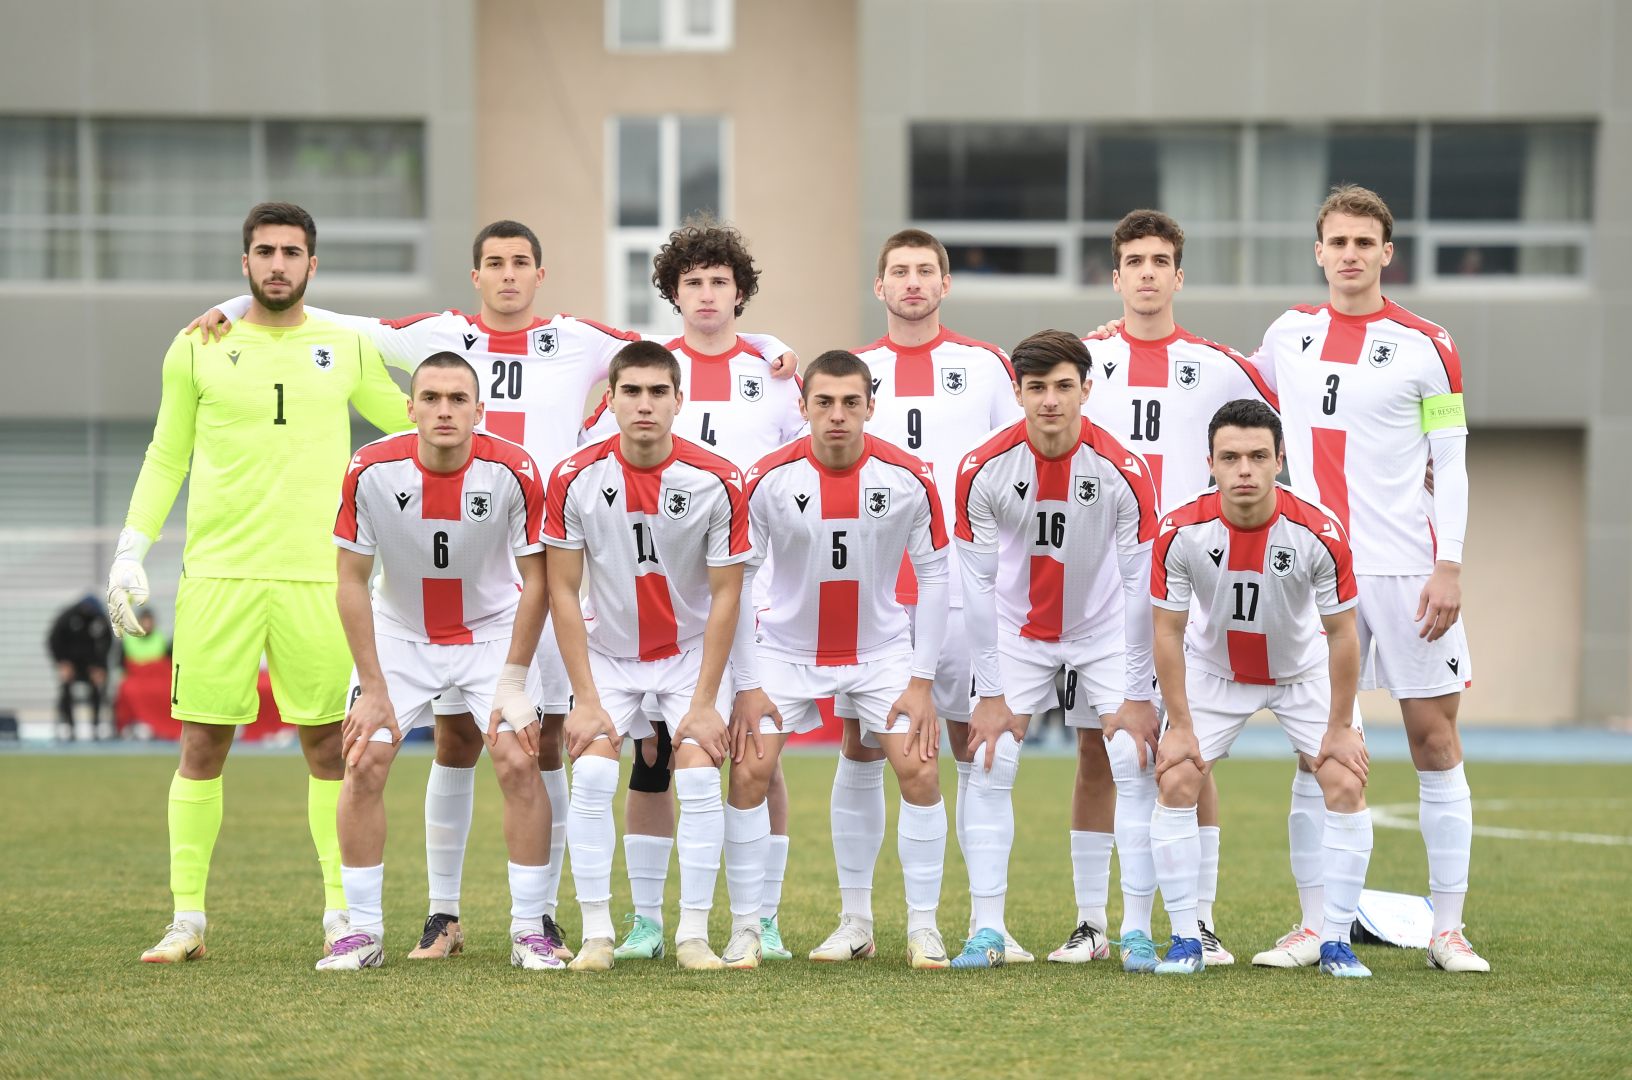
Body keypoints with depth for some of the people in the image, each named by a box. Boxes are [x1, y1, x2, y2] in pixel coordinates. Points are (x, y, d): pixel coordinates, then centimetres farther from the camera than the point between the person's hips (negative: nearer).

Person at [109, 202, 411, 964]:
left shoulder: (348, 349, 8)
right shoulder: (199, 349, 6)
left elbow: (411, 426, 24)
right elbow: (166, 457, 12)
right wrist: (131, 550, 5)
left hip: (318, 575, 1)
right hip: (218, 572, -1)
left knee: (328, 741, 1)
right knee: (202, 741, -1)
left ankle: (341, 911, 9)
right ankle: (187, 918, 5)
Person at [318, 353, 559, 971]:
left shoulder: (513, 473, -23)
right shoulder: (371, 471, -21)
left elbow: (535, 579, -12)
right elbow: (352, 581, -12)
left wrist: (514, 682, -14)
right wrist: (373, 687, -14)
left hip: (494, 633, -1)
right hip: (400, 635, 1)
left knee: (518, 765, -13)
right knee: (363, 765, -9)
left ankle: (529, 931, -3)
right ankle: (364, 932, 1)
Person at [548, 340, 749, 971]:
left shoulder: (717, 482, -16)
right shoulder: (575, 479, -15)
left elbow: (725, 595, -10)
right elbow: (563, 591, -9)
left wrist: (704, 702, -13)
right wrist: (586, 699, -13)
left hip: (691, 652, 0)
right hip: (607, 652, 1)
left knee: (699, 779, -14)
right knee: (591, 777, -15)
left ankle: (694, 935, -4)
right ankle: (596, 935, -6)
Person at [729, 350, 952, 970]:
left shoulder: (908, 479, -14)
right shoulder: (768, 479, -16)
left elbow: (934, 576, -4)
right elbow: (736, 581, -8)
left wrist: (922, 681, -7)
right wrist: (747, 686, -10)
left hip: (882, 651, 0)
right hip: (787, 648, 0)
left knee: (919, 771, -11)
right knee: (749, 770, -12)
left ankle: (923, 929, 2)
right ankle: (745, 930, -1)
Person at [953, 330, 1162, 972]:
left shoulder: (1124, 472, -22)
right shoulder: (983, 470, -19)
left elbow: (1141, 587, -16)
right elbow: (978, 584, -13)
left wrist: (1137, 696, -15)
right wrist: (990, 693, -13)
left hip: (1104, 631, -1)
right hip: (1017, 630, 1)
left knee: (1135, 768, -10)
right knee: (990, 765, -9)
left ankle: (1137, 931, -2)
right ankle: (986, 930, -2)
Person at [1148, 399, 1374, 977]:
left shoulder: (1320, 534, -29)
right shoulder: (1181, 531, -27)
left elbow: (1341, 634, -17)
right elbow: (1168, 631, -15)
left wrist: (1340, 728, -14)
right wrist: (1179, 726, -14)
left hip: (1304, 670, 0)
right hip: (1213, 669, 1)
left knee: (1346, 784, -13)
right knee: (1174, 781, -12)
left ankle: (1335, 941, -2)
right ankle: (1186, 940, -2)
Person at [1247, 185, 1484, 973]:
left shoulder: (1425, 347, -1)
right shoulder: (1288, 334, 8)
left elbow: (1451, 463, -2)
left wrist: (1450, 565, -9)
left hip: (1406, 568, -3)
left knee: (1434, 738, -1)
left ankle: (1447, 928, 2)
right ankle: (1314, 925, 7)